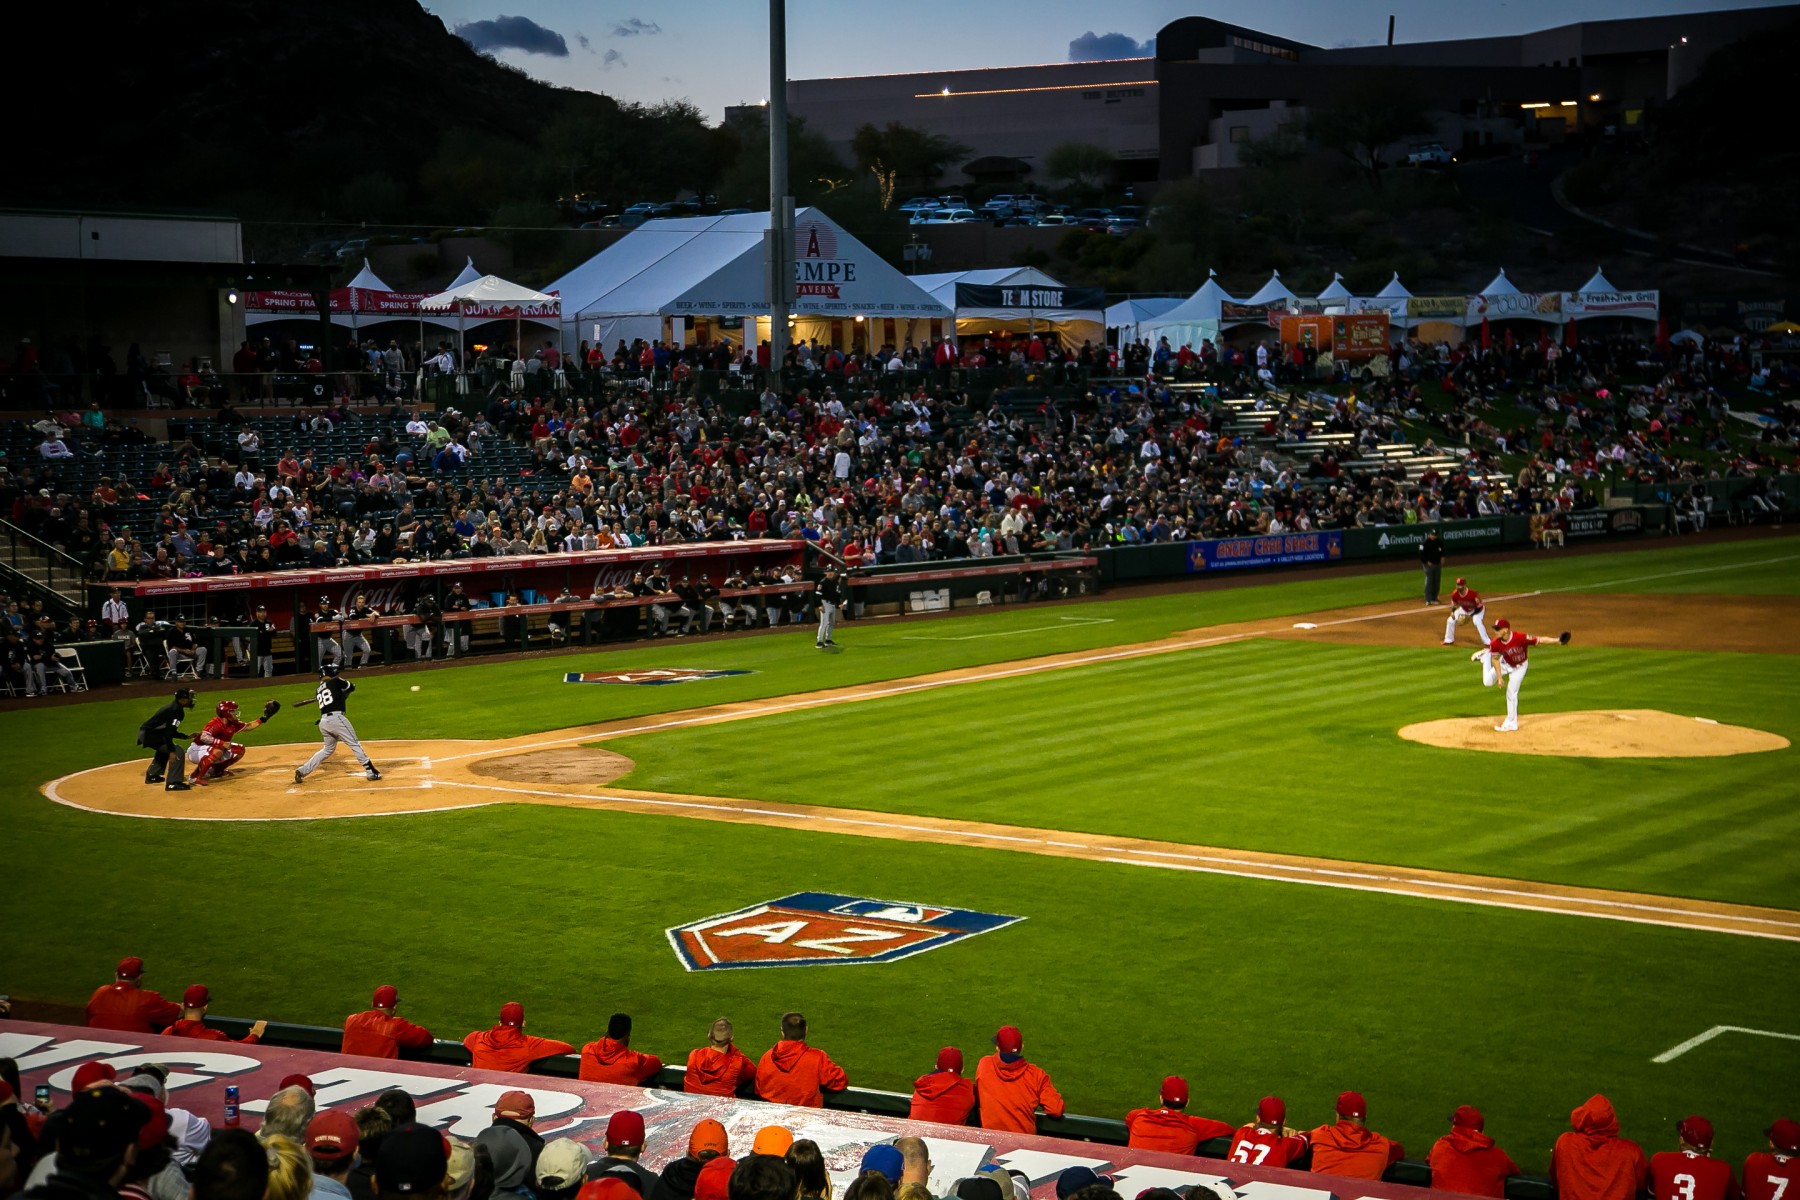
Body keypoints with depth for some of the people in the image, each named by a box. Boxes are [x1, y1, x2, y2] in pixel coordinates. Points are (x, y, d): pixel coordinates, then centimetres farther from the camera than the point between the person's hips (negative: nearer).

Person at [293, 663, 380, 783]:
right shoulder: (335, 682, 3)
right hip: (336, 718, -7)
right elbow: (351, 687, 16)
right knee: (355, 745, -1)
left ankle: (302, 771, 19)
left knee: (328, 749, 22)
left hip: (323, 721, 7)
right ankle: (371, 772, -3)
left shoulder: (319, 690, 20)